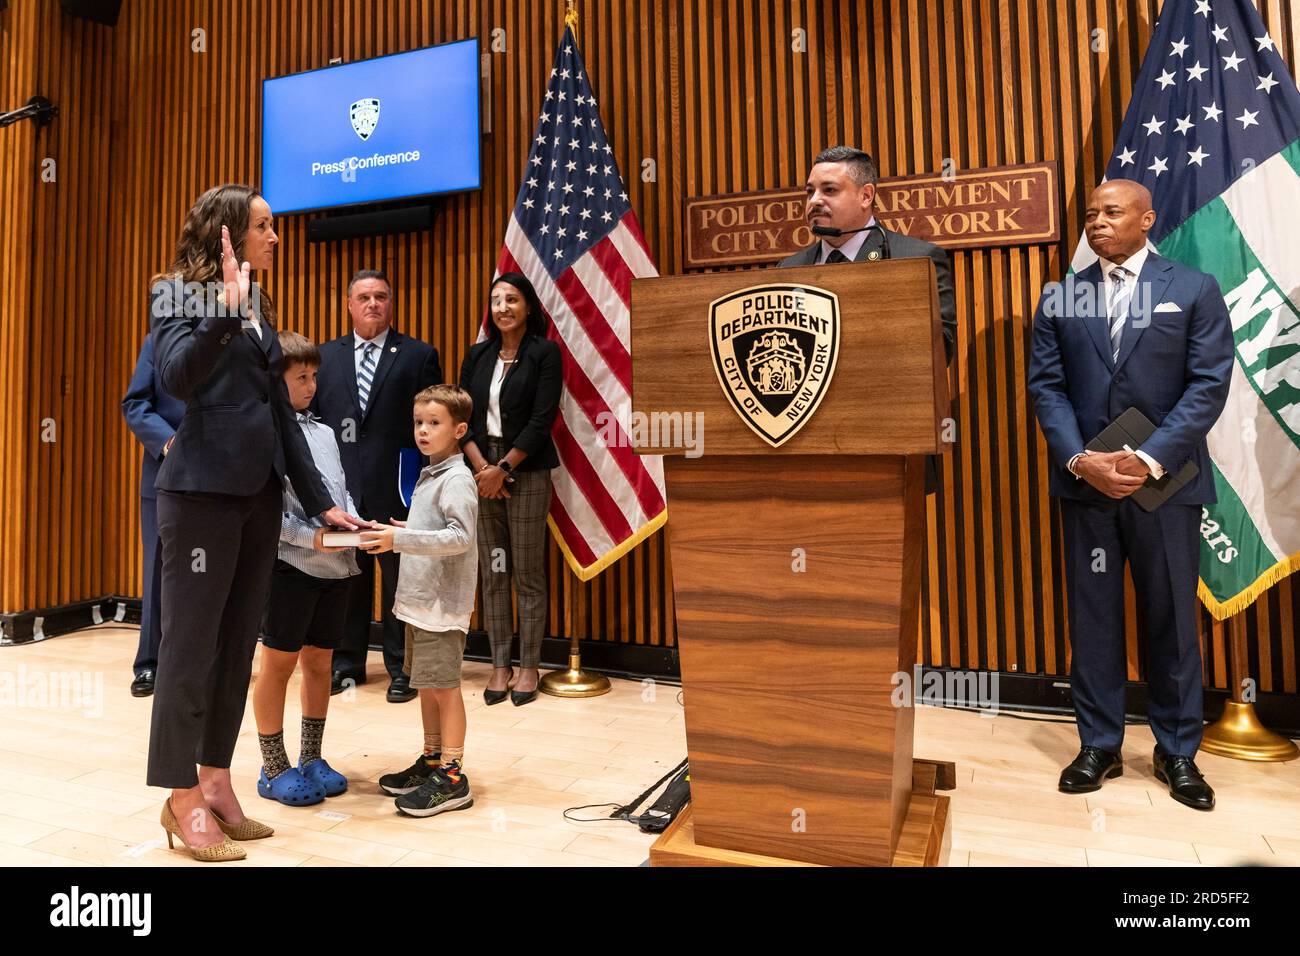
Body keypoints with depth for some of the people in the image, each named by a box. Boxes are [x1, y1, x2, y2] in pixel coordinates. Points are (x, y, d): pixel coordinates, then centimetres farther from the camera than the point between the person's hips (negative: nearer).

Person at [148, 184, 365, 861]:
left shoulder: (259, 309, 17)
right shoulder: (179, 293, -1)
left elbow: (283, 412, 16)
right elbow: (177, 377, -21)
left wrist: (320, 501, 14)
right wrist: (228, 309, -28)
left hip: (259, 493, 7)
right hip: (202, 491, -7)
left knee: (237, 643, 11)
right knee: (191, 643, 0)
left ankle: (216, 781, 22)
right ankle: (183, 799, 13)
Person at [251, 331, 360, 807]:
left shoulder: (324, 432, 15)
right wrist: (309, 537, -19)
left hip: (335, 566, 7)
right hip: (291, 564, -7)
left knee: (319, 662, 14)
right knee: (278, 665, 5)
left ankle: (310, 759, 28)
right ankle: (274, 768, 18)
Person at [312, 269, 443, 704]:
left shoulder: (418, 355, 3)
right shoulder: (326, 355, 13)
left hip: (397, 486, -3)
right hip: (342, 484, 3)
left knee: (399, 578, 5)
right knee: (347, 577, 11)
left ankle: (401, 668, 17)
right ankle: (347, 662, 26)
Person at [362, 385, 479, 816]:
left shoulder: (457, 479, -14)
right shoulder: (428, 476, 15)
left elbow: (460, 536, -24)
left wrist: (401, 538, -27)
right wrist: (403, 533, 10)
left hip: (443, 603, -9)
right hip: (418, 599, 9)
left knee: (444, 686, -3)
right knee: (425, 684, 16)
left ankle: (452, 777, 6)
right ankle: (431, 760, 29)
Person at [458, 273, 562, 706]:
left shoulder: (545, 353, -1)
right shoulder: (478, 356, 12)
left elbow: (542, 419, -9)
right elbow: (462, 415, 7)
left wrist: (502, 468, -11)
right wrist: (481, 467, -7)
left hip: (526, 472, -4)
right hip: (482, 470, 4)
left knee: (528, 574, 1)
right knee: (492, 573, 6)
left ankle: (529, 667, 12)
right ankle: (499, 665, 15)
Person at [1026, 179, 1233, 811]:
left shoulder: (1195, 290, 4)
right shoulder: (1059, 299, 9)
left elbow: (1209, 384, -4)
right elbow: (1046, 386, 2)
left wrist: (1150, 460, -15)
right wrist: (1080, 460, -12)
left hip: (1166, 480, -1)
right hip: (1085, 481, 2)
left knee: (1171, 617, 7)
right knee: (1092, 616, 7)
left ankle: (1177, 751, 23)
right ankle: (1099, 745, 19)